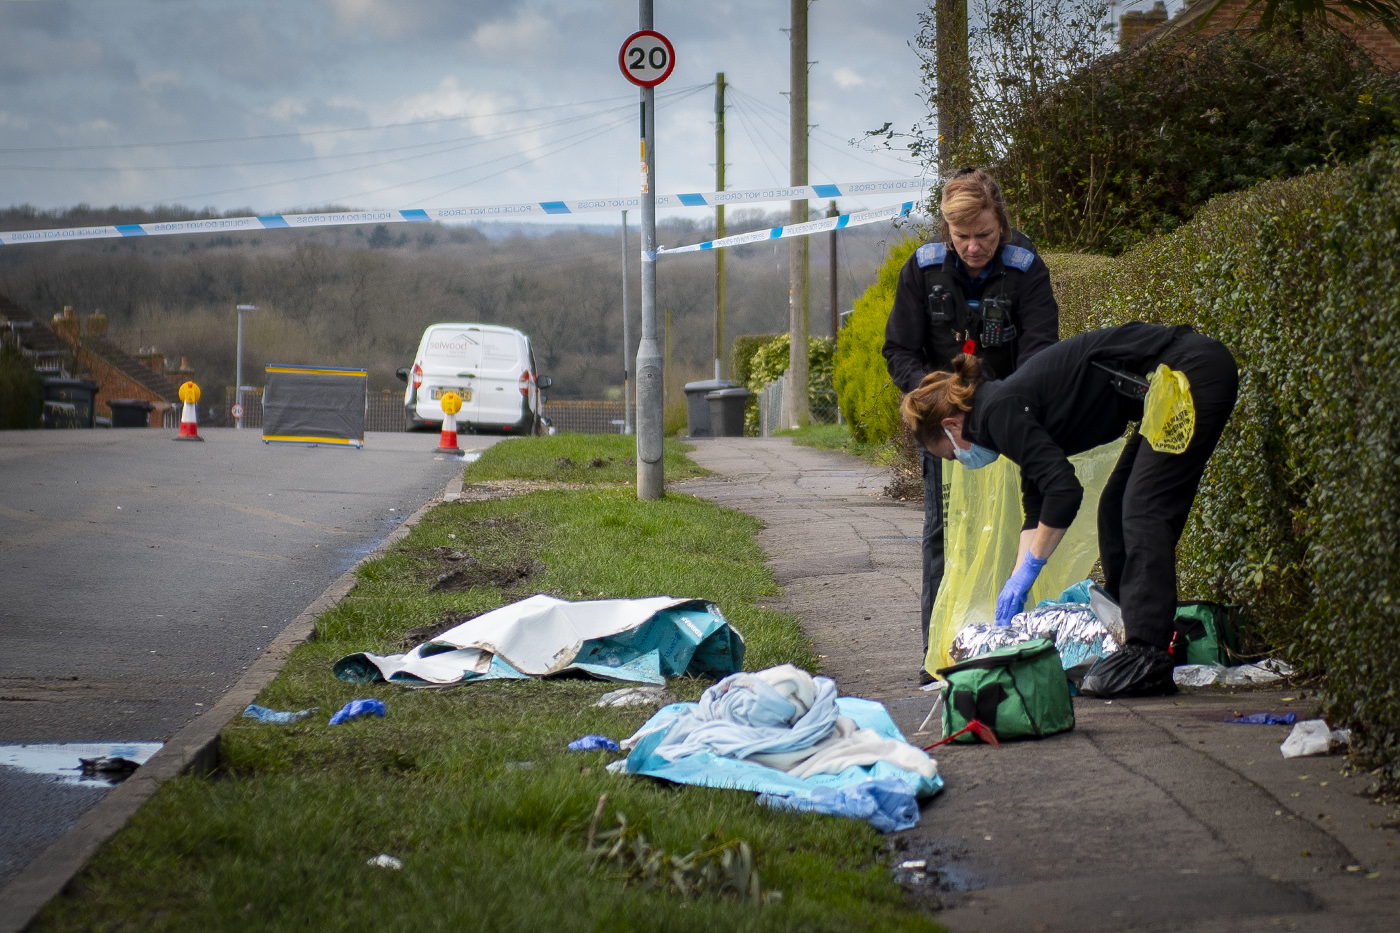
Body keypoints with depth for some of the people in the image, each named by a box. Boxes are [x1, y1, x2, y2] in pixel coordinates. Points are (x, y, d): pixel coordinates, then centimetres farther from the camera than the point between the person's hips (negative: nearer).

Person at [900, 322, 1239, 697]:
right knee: (1116, 509, 12)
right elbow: (1037, 508, 24)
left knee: (1143, 512, -13)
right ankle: (1119, 635, 13)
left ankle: (1147, 656, -16)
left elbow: (1064, 491, -18)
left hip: (1191, 372, -11)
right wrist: (1016, 585, 21)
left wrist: (1025, 571, -8)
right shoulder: (1014, 404, 17)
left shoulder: (1000, 411, -11)